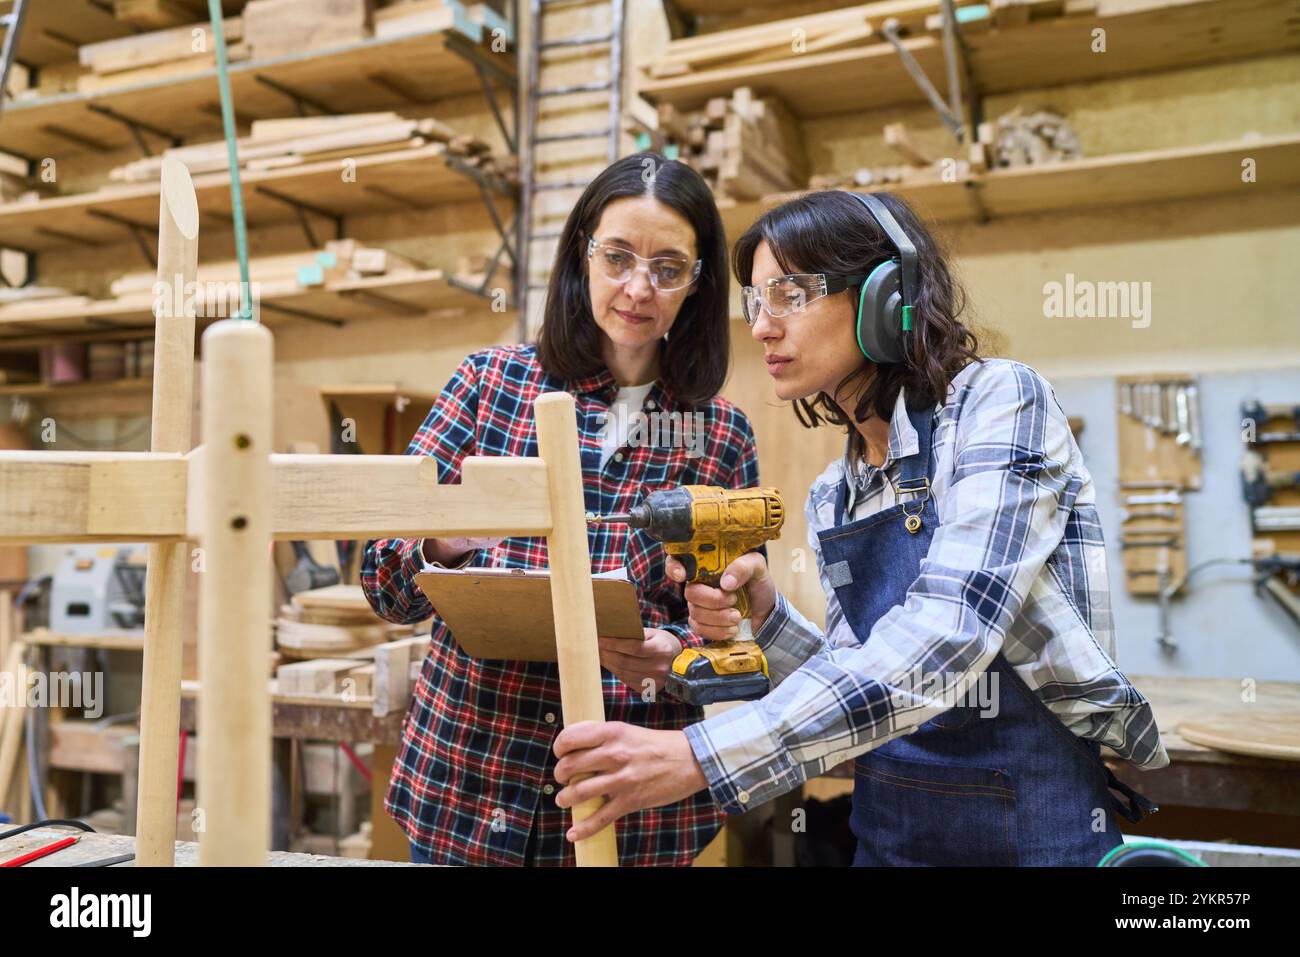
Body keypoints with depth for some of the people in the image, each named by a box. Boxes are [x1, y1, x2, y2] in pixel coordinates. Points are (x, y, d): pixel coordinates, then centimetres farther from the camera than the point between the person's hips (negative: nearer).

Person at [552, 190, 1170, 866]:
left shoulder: (999, 402, -14)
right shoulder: (831, 499, 5)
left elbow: (942, 642, -26)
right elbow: (872, 686, 8)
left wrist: (701, 757, -30)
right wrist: (764, 616, -9)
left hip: (1039, 830, -5)